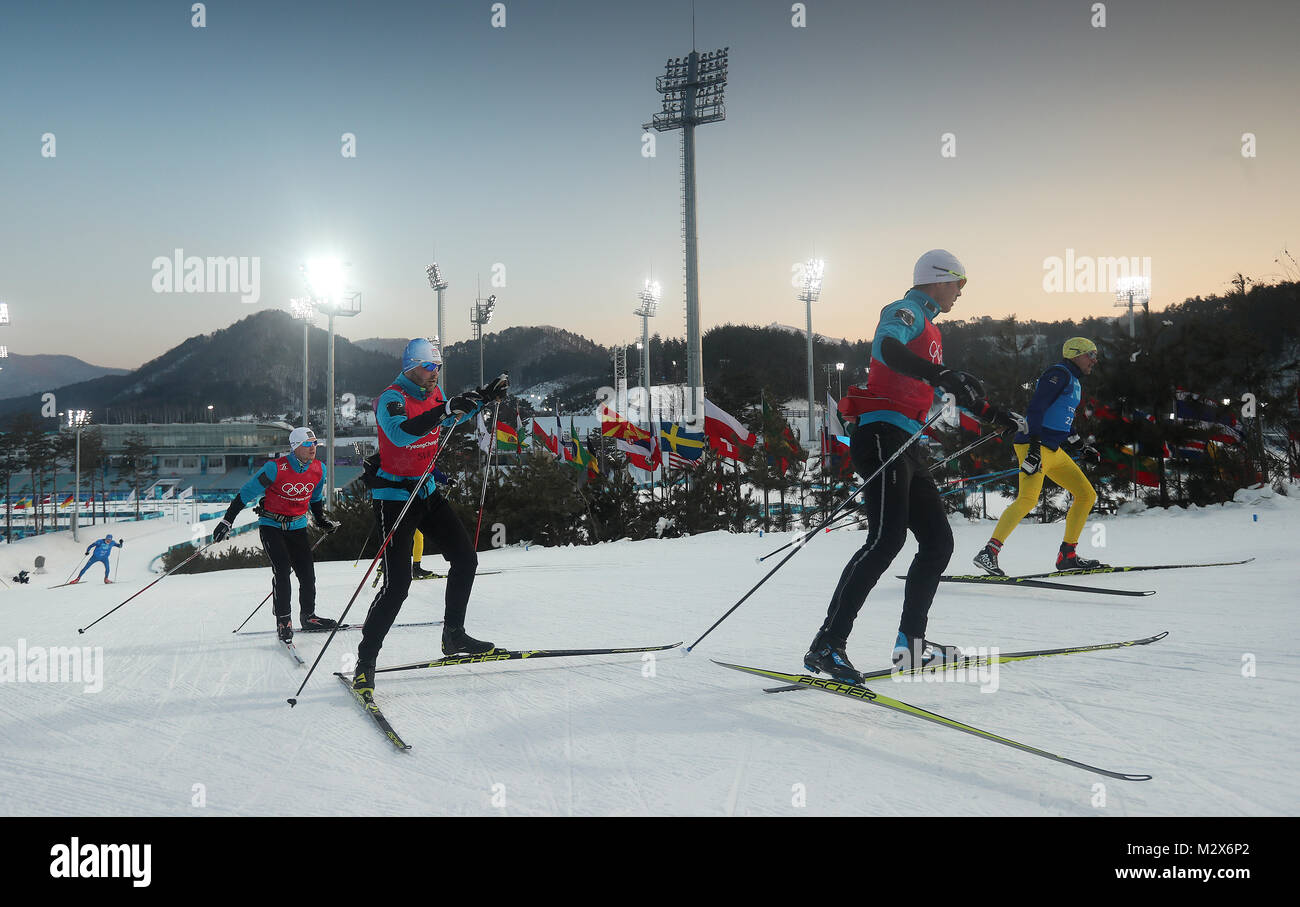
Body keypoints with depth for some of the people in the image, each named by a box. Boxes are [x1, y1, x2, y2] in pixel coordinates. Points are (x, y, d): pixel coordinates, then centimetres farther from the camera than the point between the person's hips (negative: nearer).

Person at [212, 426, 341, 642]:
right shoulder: (276, 468, -19)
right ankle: (283, 620, -7)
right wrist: (227, 520, -13)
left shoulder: (318, 470, -3)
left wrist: (322, 520, 8)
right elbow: (247, 492, -12)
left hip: (297, 526, 5)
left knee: (307, 573, -1)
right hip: (272, 525, -4)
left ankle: (308, 616, 17)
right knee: (282, 569, -17)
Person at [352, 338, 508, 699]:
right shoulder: (391, 399, -18)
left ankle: (454, 635, 23)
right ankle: (365, 661, -2)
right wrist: (447, 408, -43)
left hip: (427, 492, 8)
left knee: (464, 558, 7)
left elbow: (452, 419, 28)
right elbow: (400, 433, -39)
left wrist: (485, 397, 16)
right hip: (395, 496, -8)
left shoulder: (433, 393, 6)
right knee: (397, 584, -13)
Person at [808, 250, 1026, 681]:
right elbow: (885, 346, -25)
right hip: (883, 435, -10)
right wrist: (939, 373, -38)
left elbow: (949, 385, 42)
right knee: (886, 539, -22)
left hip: (908, 447, 11)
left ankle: (911, 644, 11)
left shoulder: (930, 330, 29)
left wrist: (993, 413, 45)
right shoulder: (907, 311, -2)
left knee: (938, 541, 7)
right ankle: (826, 645, -24)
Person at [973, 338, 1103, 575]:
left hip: (1054, 451, 10)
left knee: (1087, 494, 10)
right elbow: (1036, 407, -19)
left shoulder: (1075, 383, 23)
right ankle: (989, 552, -27)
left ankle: (1067, 555, 14)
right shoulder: (1060, 373, -7)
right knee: (1029, 498, -26)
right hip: (1035, 446, -10)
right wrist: (1034, 445, -28)